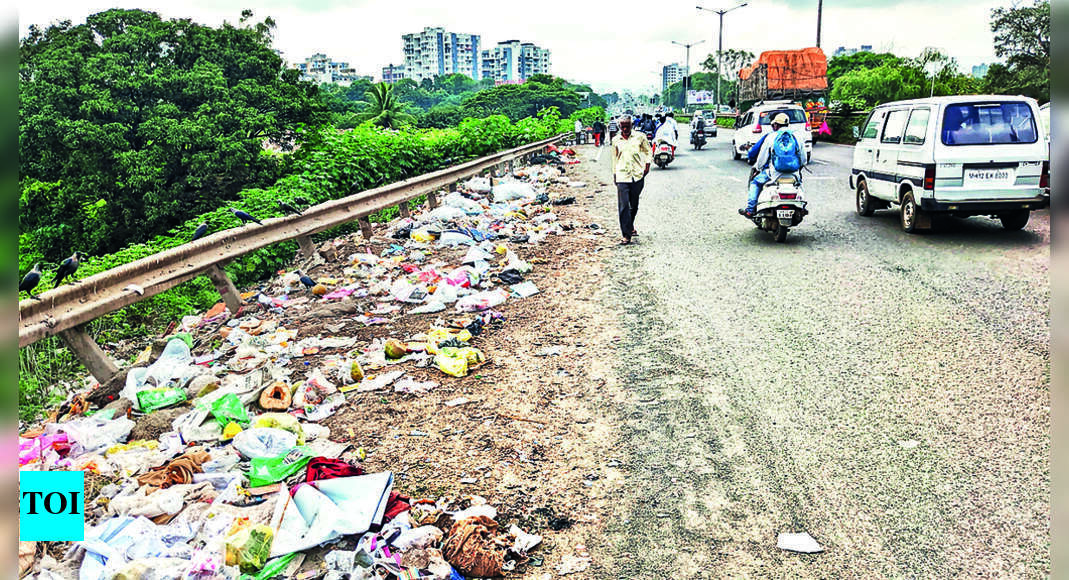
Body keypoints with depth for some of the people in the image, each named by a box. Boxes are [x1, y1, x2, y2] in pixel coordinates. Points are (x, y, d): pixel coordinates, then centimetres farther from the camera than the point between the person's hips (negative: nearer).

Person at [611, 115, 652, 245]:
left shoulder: (640, 137, 1)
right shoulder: (616, 141, 6)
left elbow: (648, 151, 13)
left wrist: (647, 165, 2)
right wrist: (614, 174, 17)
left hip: (637, 176, 0)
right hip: (622, 176, 0)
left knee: (634, 204, 13)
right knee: (623, 206, -10)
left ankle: (630, 225, 39)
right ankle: (626, 235, -10)